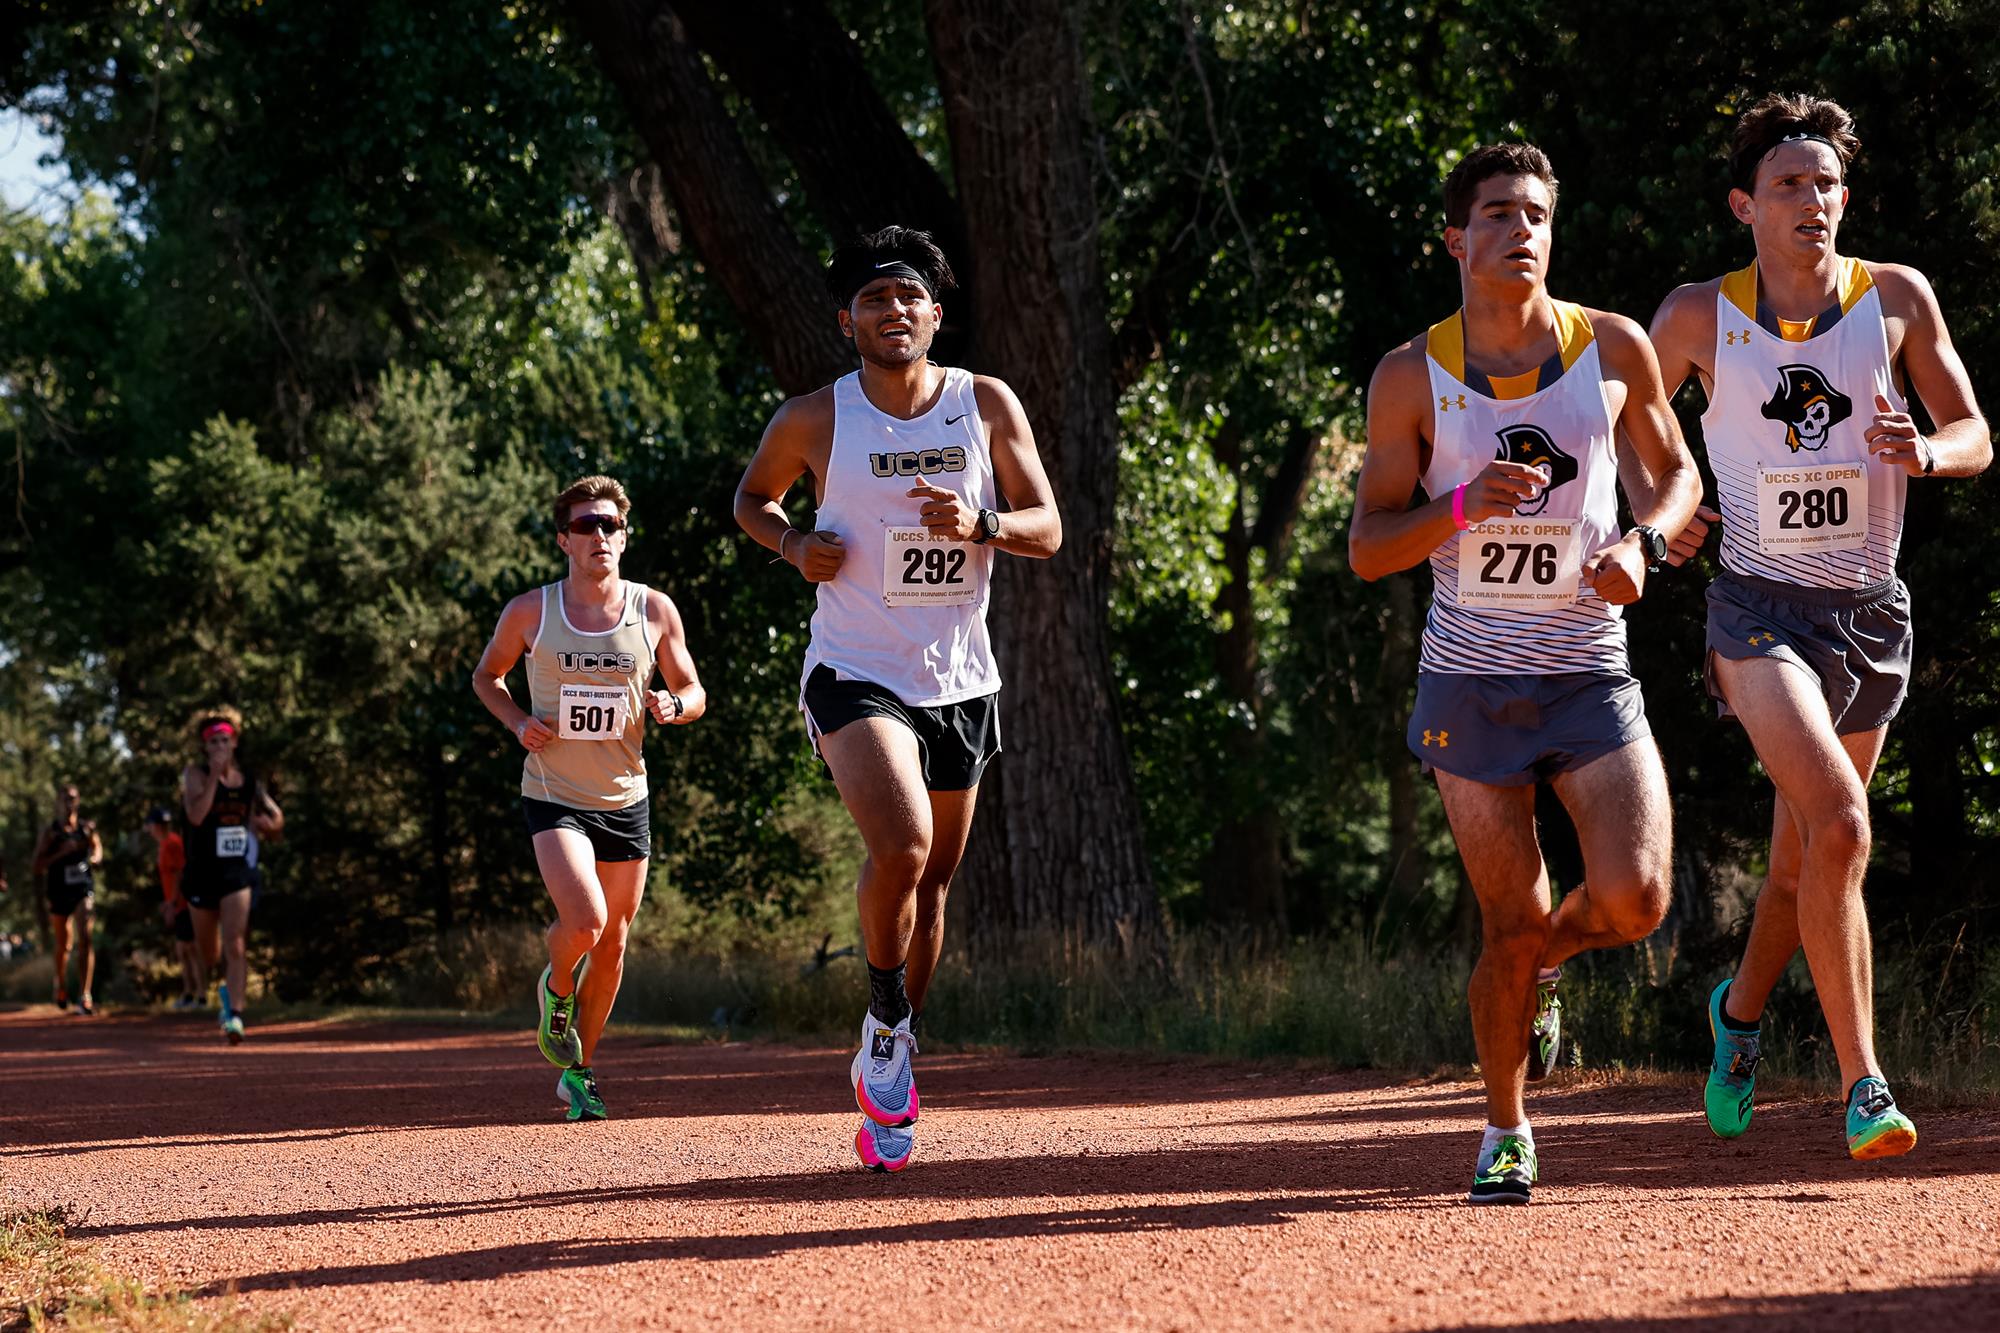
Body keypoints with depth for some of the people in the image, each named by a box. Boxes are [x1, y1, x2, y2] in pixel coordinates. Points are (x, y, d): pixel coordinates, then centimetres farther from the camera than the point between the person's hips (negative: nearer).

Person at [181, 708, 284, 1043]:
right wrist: (214, 775, -24)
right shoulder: (195, 775, -5)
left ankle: (235, 1013, -18)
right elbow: (196, 815, -23)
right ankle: (228, 985, 46)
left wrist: (266, 826, -5)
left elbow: (277, 819, 18)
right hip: (203, 873, 0)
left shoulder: (249, 781, 5)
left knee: (236, 946, -15)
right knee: (210, 954, 14)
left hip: (238, 873, 0)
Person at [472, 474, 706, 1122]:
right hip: (554, 796, -3)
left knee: (612, 946, 9)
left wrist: (673, 706, -15)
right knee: (584, 920, -24)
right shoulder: (530, 612, -5)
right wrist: (518, 721, -7)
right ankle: (557, 989, 11)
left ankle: (578, 1073, 27)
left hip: (626, 800, 3)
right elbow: (486, 675, 12)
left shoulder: (655, 610, -1)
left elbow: (694, 692, 9)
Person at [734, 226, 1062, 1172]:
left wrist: (978, 525, -21)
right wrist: (793, 543, -8)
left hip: (960, 681, 4)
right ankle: (887, 1027, -4)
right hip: (855, 674, -3)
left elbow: (1047, 530, -1)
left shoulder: (988, 406, -1)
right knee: (901, 846, -27)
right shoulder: (813, 420, -5)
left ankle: (881, 1071, 31)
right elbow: (751, 497, 14)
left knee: (932, 884, 12)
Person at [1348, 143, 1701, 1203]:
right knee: (1512, 927, 0)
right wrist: (1464, 504, -20)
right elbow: (1366, 548, -2)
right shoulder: (1411, 378, -3)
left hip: (1591, 676, 1)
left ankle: (1545, 959, 23)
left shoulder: (1612, 349, 0)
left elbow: (1677, 472, 14)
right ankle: (1504, 1134, 23)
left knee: (1634, 899, -14)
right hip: (1471, 681, -1)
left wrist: (1641, 541, -8)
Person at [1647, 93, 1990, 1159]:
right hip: (1760, 607, -3)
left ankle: (1741, 1009, 45)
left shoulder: (1896, 299, 1)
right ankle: (1862, 1084, -20)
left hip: (1871, 614, 3)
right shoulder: (1699, 316, -2)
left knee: (1802, 857, 14)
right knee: (1840, 828, -23)